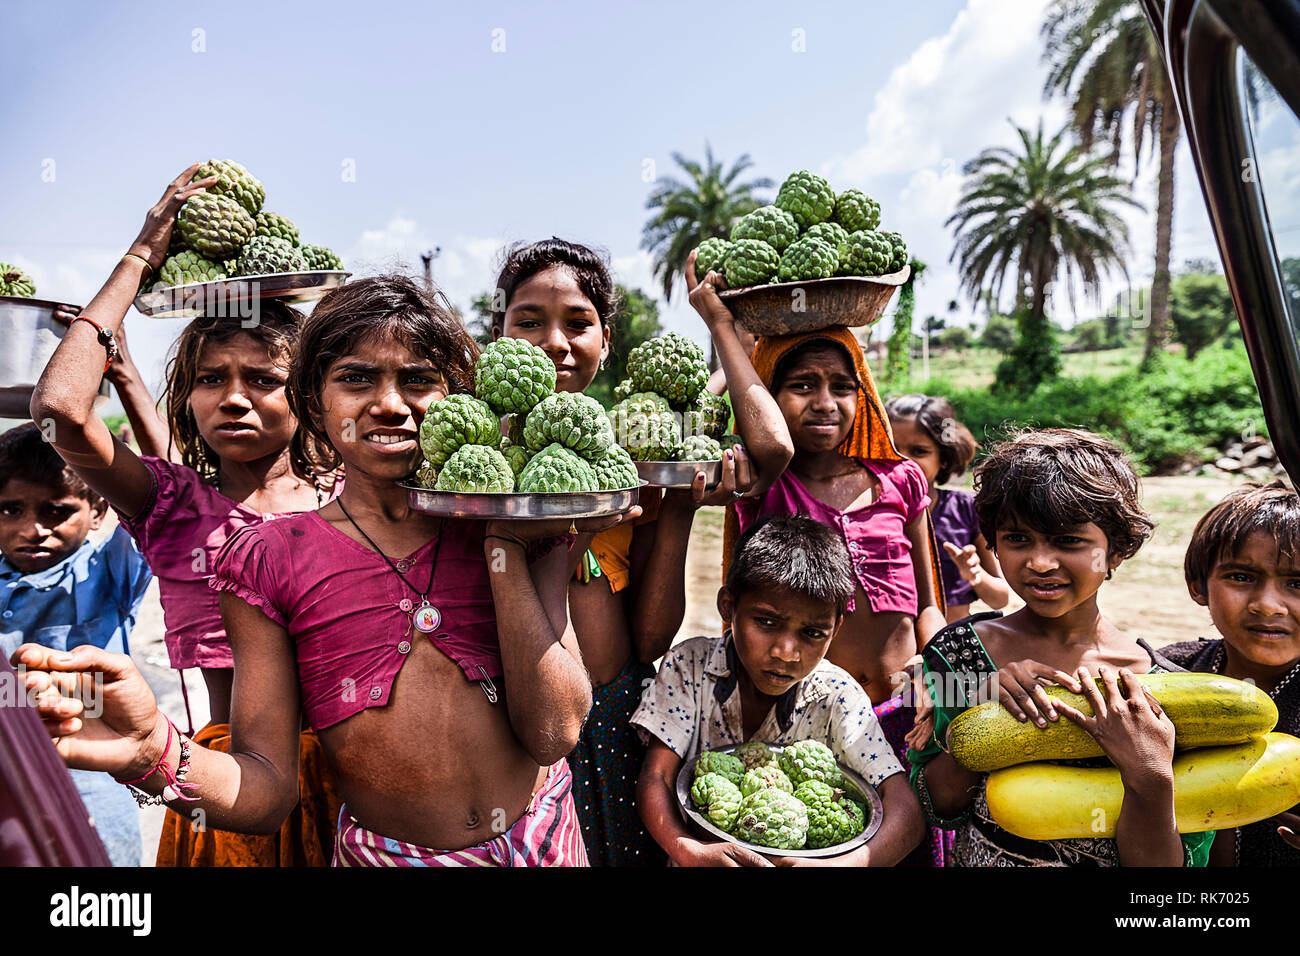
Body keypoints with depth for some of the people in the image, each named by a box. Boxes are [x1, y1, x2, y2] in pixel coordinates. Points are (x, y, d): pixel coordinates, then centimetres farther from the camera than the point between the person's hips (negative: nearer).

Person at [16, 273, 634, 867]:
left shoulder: (520, 526, -6)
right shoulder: (270, 559, -7)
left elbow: (554, 732, -13)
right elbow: (268, 790, -6)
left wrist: (503, 546, -17)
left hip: (542, 842, 1)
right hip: (384, 853, -1)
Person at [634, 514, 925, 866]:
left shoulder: (837, 697, -12)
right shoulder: (689, 666, -11)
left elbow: (905, 811, -17)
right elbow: (655, 777, -14)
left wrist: (850, 862, -36)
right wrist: (688, 850, -33)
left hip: (802, 856, 0)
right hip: (702, 852, 0)